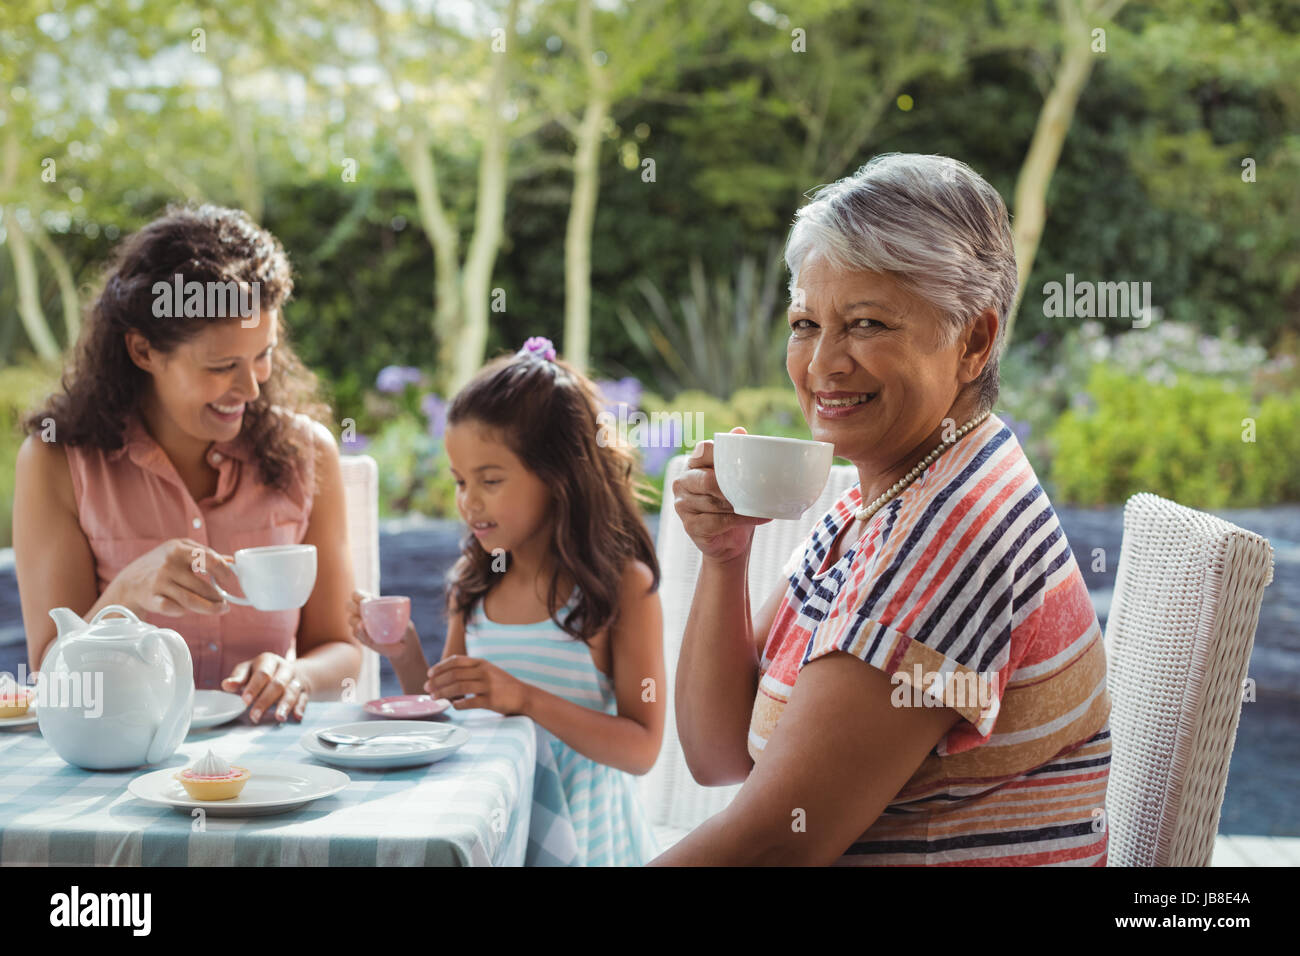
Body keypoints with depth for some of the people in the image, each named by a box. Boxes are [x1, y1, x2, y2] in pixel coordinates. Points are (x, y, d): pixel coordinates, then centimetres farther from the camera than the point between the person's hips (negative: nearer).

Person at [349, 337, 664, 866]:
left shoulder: (623, 584, -6)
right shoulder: (475, 584, 8)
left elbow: (640, 749, -10)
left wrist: (525, 698, -19)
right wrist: (406, 658, -2)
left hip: (579, 830, -4)